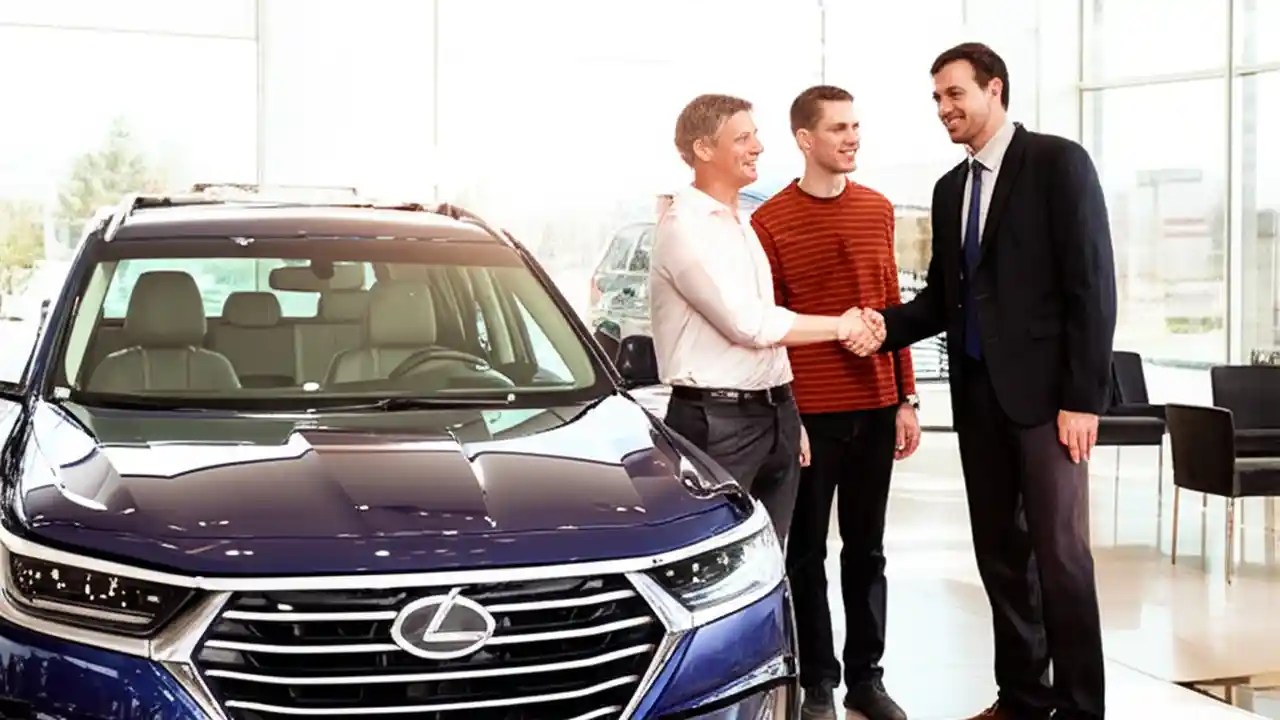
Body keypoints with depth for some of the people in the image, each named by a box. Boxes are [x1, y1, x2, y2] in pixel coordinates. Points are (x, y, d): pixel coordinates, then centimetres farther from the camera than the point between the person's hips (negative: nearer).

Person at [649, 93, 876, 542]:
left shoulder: (739, 224, 17)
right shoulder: (684, 226, -12)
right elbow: (748, 324, -18)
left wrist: (787, 415, 19)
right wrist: (840, 326, -7)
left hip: (772, 413, 8)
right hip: (716, 421, -8)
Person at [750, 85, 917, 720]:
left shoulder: (878, 210, 9)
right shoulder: (770, 222, -6)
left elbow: (892, 306, 12)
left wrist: (906, 398, 8)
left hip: (875, 407, 5)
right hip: (808, 412, -4)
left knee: (867, 549, 12)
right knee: (807, 554, 6)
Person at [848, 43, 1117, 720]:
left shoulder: (1058, 162, -6)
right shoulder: (949, 188, 14)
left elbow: (1092, 283, -11)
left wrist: (1084, 397, -16)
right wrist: (885, 326, -4)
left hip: (1045, 388, -7)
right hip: (977, 391, 7)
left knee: (1059, 551, -3)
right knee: (999, 549, 12)